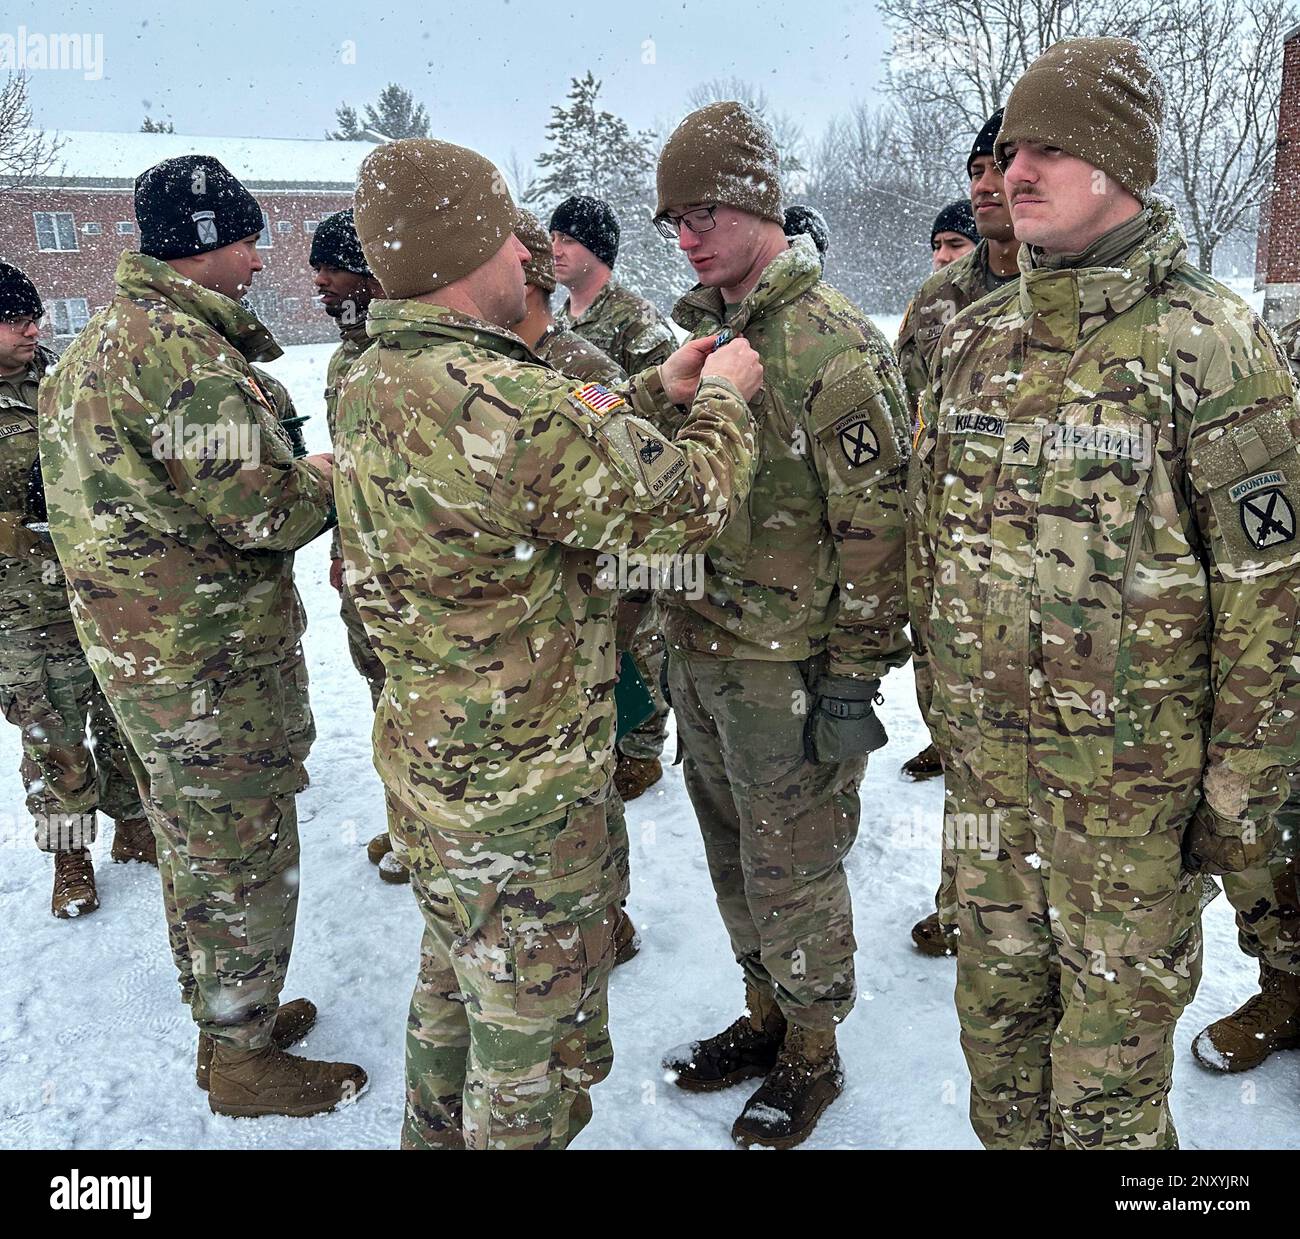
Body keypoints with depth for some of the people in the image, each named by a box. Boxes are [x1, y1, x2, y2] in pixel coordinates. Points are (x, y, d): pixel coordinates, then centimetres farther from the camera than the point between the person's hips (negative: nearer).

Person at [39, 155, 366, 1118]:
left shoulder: (96, 345, 13)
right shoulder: (182, 348, -21)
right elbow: (259, 508, -24)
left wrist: (288, 468, 8)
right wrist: (325, 480, -5)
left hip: (141, 649, 10)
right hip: (214, 665, -10)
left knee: (193, 849, 21)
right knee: (247, 860, 5)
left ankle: (226, 1018, 39)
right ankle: (246, 1060, 22)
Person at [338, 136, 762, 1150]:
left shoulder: (372, 383, 0)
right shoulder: (507, 402, -30)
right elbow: (689, 502, -21)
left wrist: (654, 395, 9)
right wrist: (724, 398, -3)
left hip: (428, 761, 10)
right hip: (527, 793, -9)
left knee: (458, 976, 31)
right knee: (536, 1039, 13)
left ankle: (440, 1133, 52)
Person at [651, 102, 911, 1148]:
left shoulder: (832, 343, -15)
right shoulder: (697, 330, 11)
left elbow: (875, 522, -17)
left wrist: (854, 674, -17)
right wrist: (673, 632, 15)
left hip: (787, 664, -8)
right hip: (699, 649, 8)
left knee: (791, 869, 7)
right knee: (733, 853, 20)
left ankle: (812, 1056, 29)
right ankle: (764, 1016, 41)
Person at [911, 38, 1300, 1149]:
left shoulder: (1211, 346, -11)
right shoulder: (972, 339, 6)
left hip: (1135, 759, -5)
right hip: (986, 742, 5)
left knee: (1117, 1010, 10)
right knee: (997, 989, 19)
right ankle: (1009, 1138, 43)